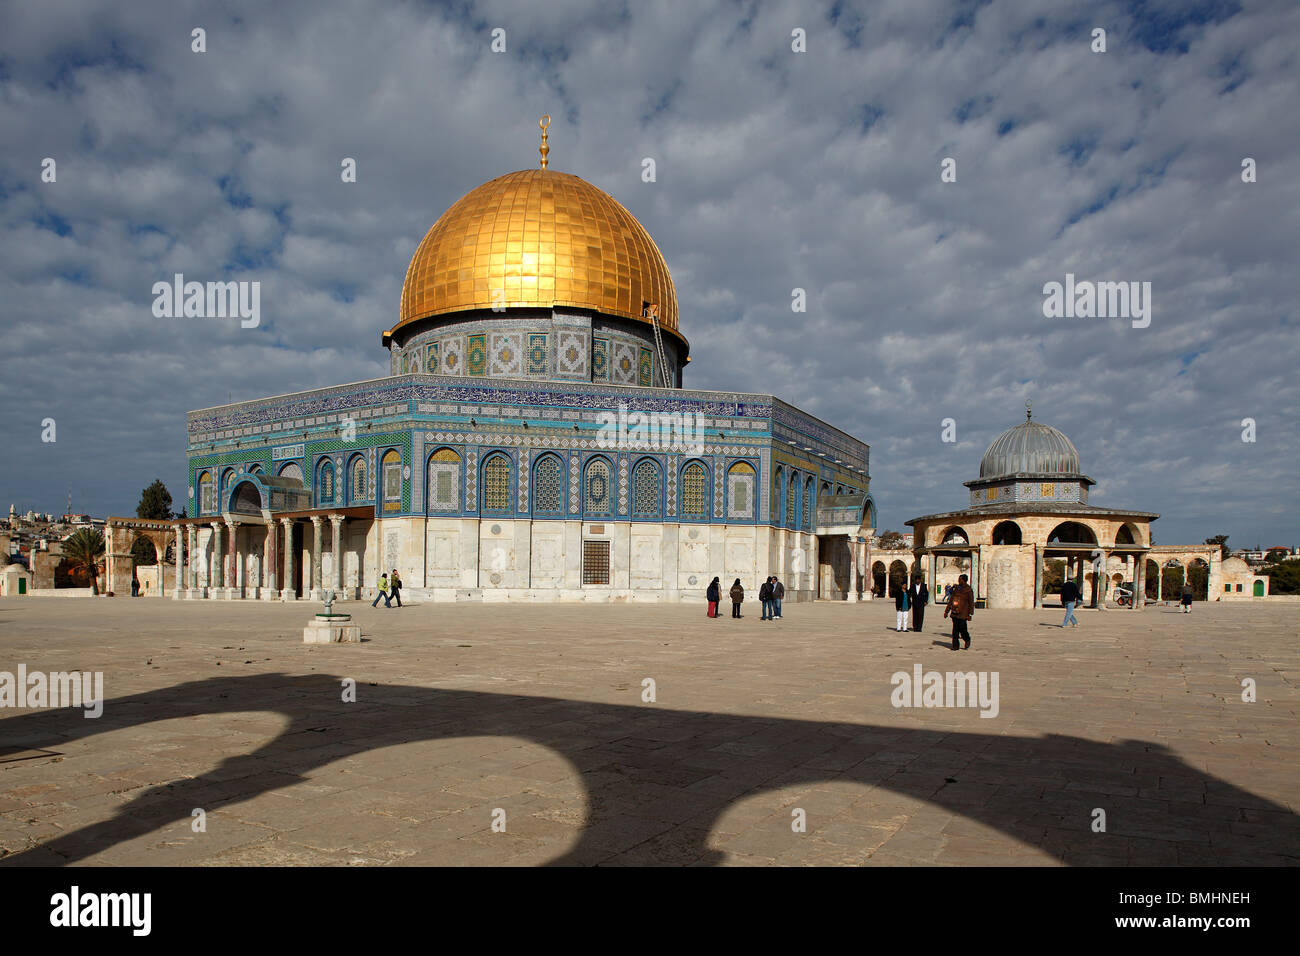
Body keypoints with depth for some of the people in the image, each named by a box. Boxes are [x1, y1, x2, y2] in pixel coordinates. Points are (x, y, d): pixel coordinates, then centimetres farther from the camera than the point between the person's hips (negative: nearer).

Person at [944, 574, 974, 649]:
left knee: (962, 628, -4)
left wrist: (970, 614, -10)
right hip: (955, 612, 5)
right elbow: (951, 600, 15)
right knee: (955, 629, 3)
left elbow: (971, 603, -5)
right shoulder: (956, 588, 11)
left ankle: (967, 641, 25)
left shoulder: (968, 590, -5)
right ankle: (955, 645, 8)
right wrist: (946, 611, 14)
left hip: (963, 613, -5)